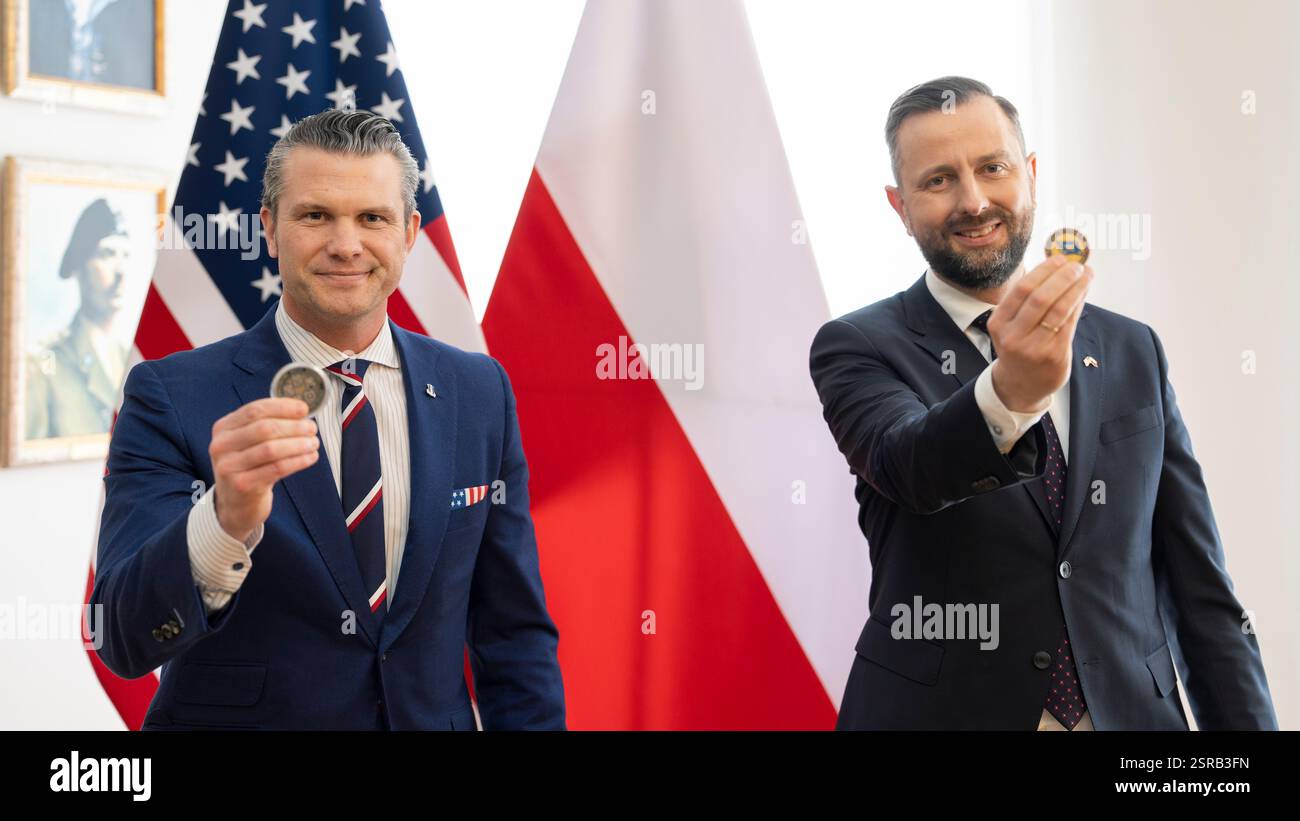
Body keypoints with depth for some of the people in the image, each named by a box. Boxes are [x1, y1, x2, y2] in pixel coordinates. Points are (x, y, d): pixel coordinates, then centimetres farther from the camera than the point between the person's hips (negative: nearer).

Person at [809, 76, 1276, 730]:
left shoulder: (1133, 352, 4)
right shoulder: (859, 348, -6)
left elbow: (1200, 588, 3)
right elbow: (907, 467, -27)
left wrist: (1246, 723, -4)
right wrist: (1011, 389, -44)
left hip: (1132, 711, 3)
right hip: (941, 709, -3)